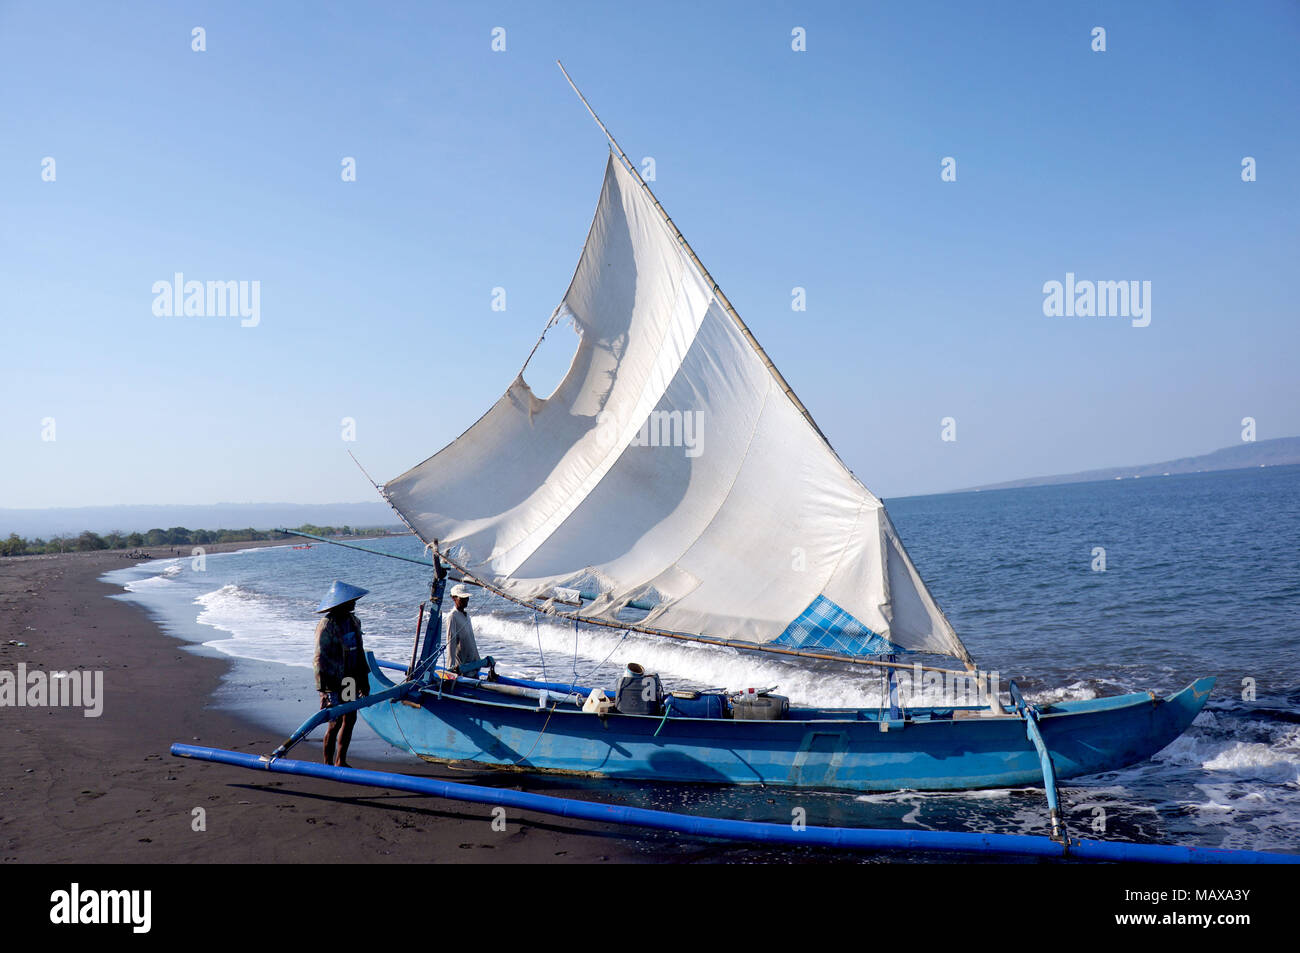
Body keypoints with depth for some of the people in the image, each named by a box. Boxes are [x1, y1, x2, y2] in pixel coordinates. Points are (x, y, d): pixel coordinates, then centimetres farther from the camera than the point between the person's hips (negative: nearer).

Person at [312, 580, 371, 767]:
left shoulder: (353, 621, 10)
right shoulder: (327, 625, -16)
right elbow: (320, 659, -17)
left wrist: (364, 680, 20)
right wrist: (325, 690, -21)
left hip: (350, 680, 8)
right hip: (334, 682, -8)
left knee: (350, 720, 12)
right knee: (335, 723, -3)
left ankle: (341, 761, 24)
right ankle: (327, 764, 11)